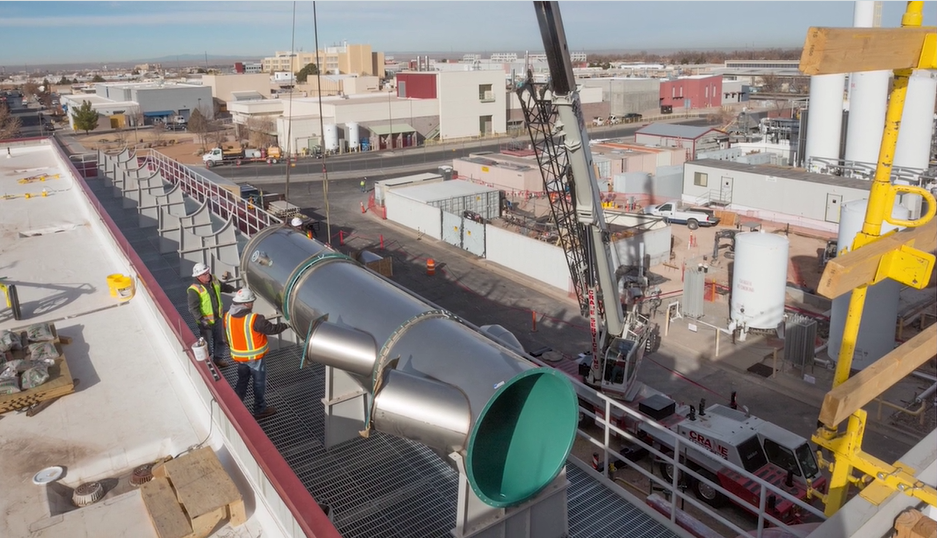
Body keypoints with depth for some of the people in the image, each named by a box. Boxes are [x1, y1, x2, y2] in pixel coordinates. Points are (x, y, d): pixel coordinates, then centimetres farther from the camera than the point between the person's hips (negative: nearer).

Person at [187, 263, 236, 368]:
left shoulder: (214, 280, -6)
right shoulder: (194, 290, -26)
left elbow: (224, 287, 15)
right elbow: (193, 308, -26)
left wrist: (235, 290, 2)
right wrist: (202, 320, -34)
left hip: (217, 318, 7)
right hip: (205, 322, -7)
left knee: (220, 340, 21)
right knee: (207, 344, 9)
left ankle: (218, 358, 43)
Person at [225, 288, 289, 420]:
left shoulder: (227, 317, -7)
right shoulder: (255, 320, -28)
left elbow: (227, 337, 6)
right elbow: (272, 329, -18)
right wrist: (286, 325, -1)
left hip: (238, 357, 6)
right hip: (255, 358, -6)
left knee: (242, 382, 23)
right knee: (259, 383, 13)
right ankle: (260, 410, 26)